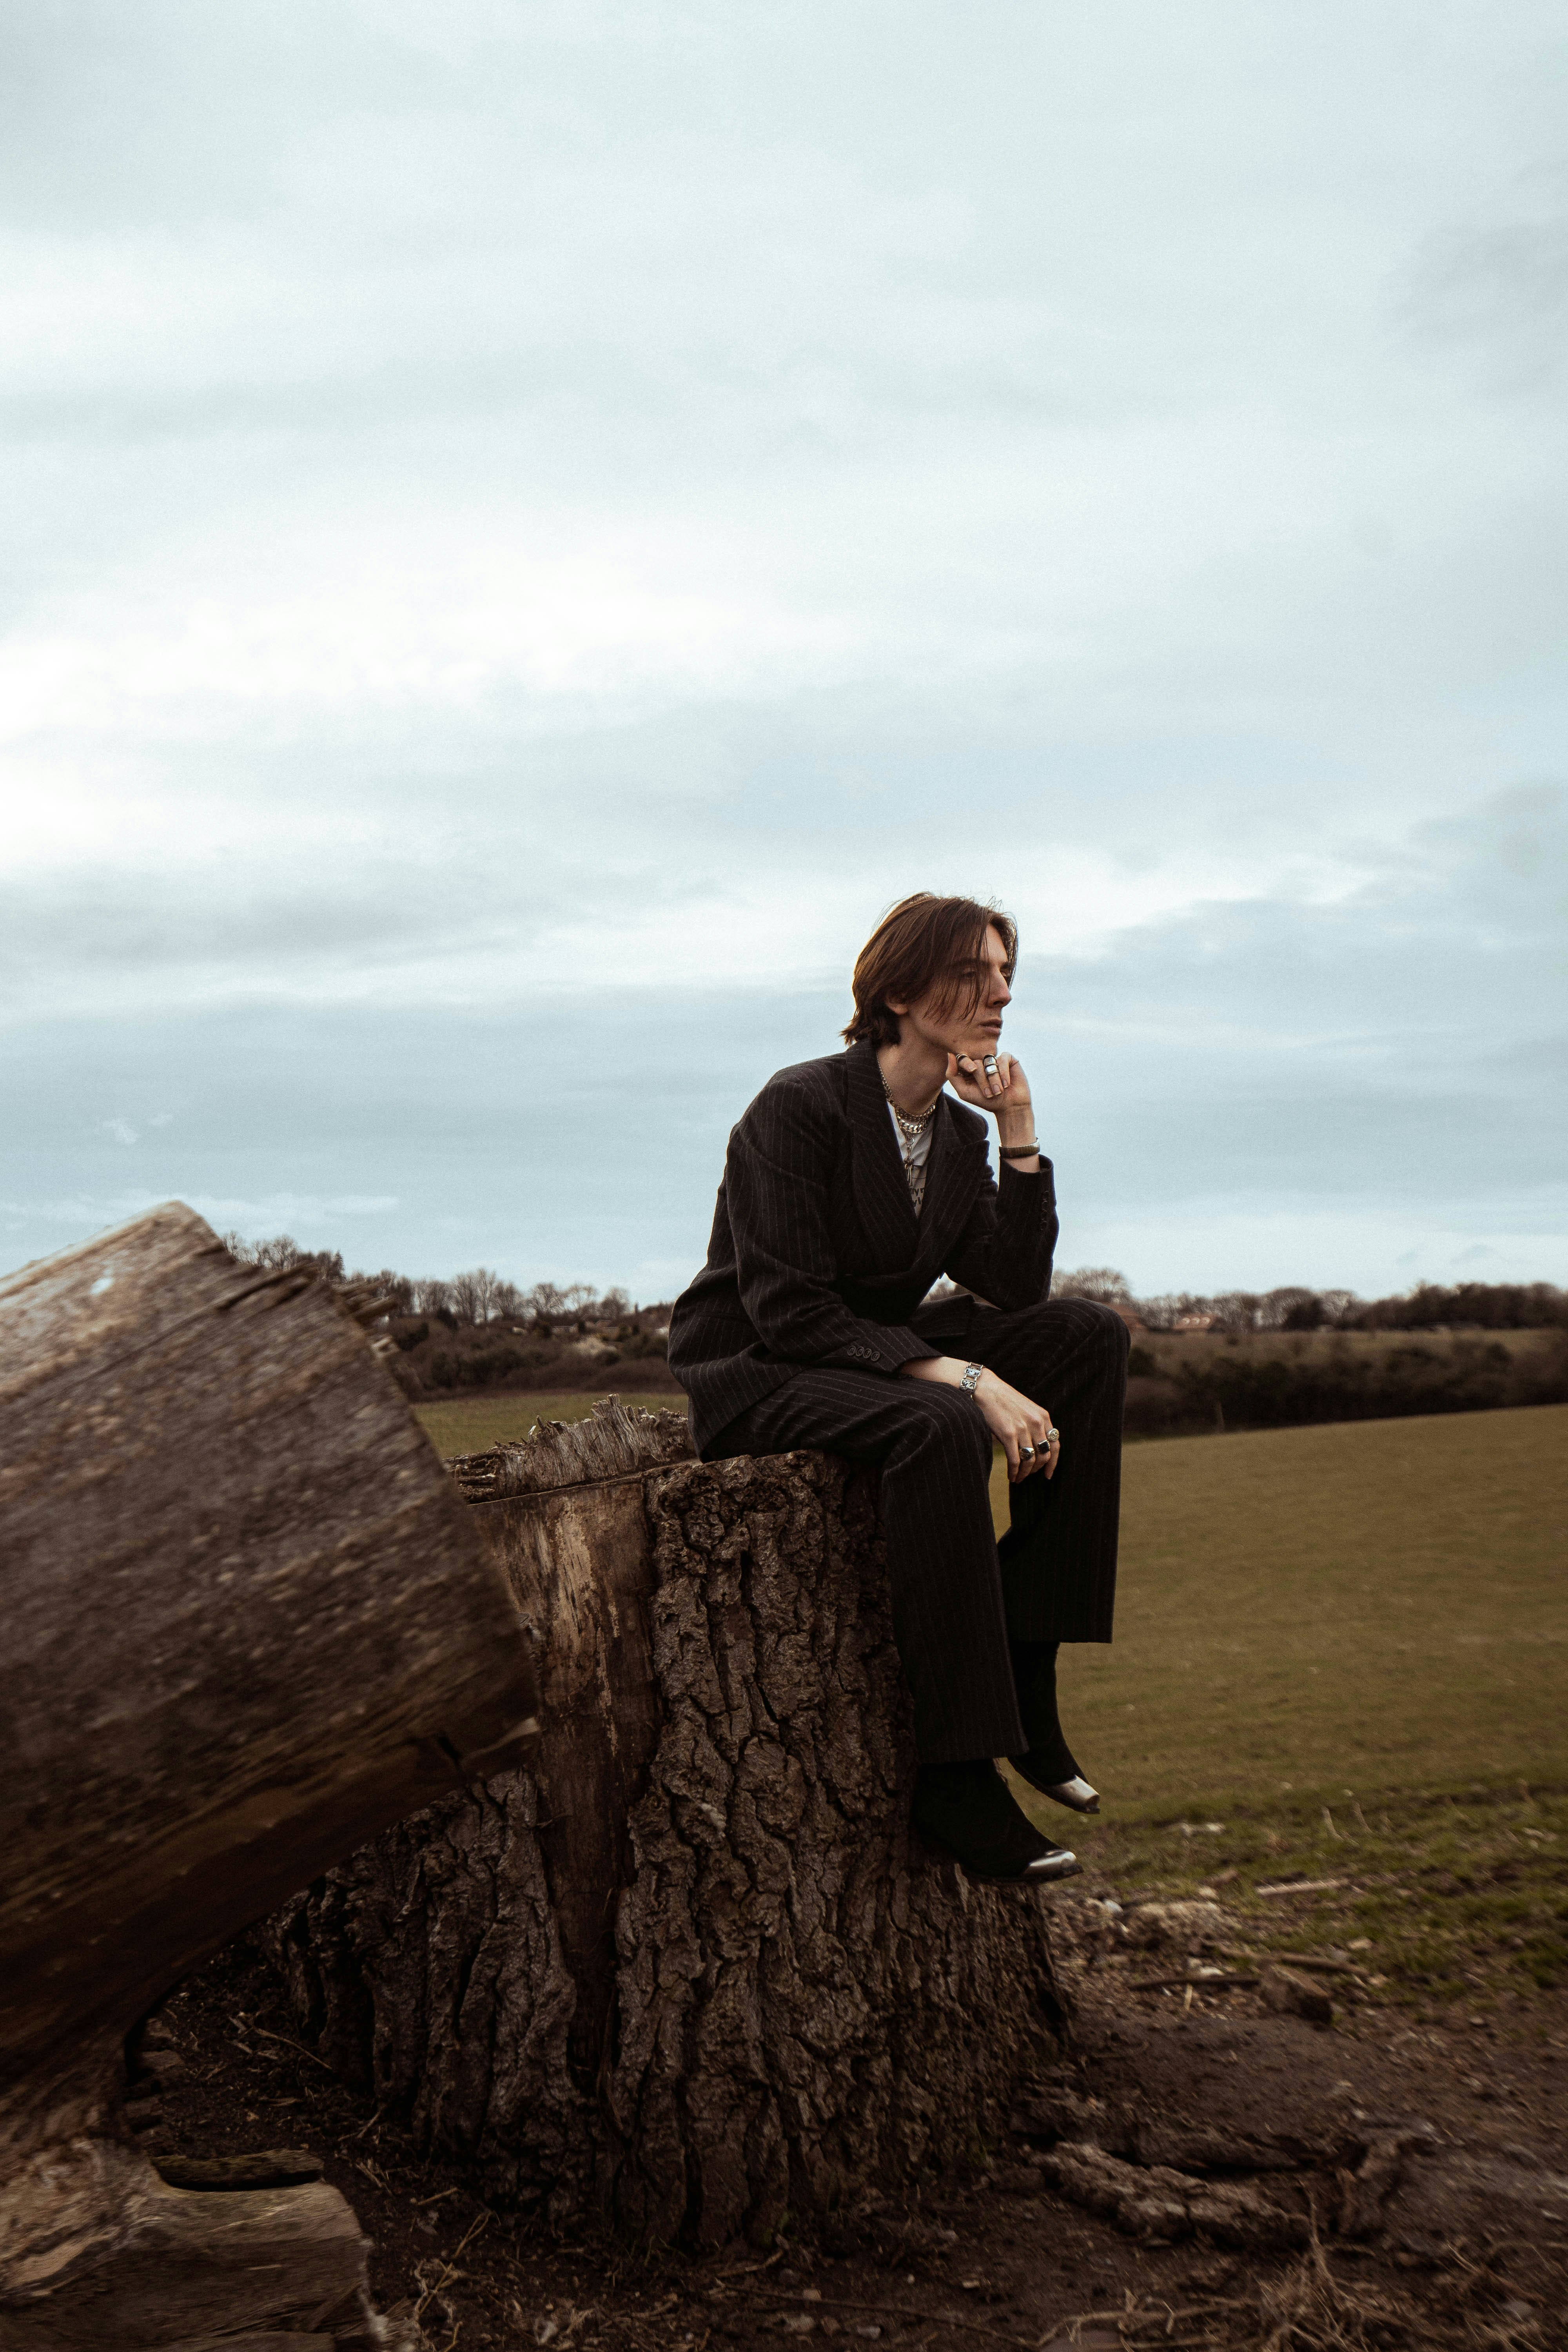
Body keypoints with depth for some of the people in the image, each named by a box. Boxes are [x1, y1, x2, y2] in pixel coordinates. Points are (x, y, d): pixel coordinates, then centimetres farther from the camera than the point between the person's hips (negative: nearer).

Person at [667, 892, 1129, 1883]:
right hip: (752, 1376, -8)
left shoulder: (961, 1131, 6)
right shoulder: (800, 1106, -17)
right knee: (940, 1425, -36)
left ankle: (1025, 1665, -10)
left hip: (870, 1352, 8)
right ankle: (954, 1772, -30)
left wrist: (1020, 1131, -6)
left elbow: (1016, 1289, -2)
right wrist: (961, 1376, -32)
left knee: (1089, 1334, -7)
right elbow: (790, 1314, -25)